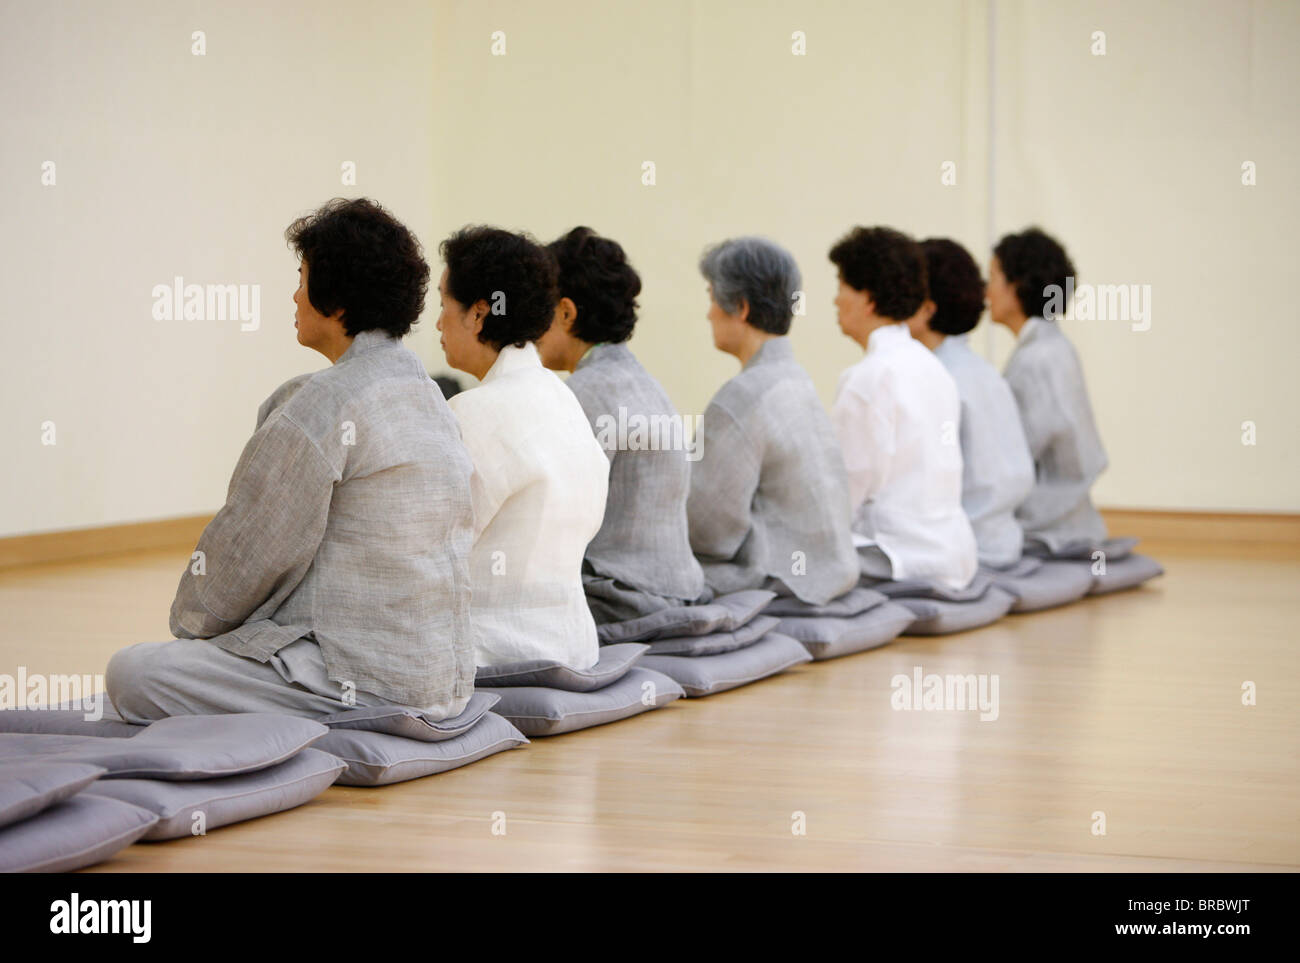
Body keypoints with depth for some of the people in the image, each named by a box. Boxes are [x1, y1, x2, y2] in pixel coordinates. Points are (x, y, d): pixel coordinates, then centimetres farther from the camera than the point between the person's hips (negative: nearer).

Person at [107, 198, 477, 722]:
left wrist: (191, 621, 10)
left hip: (364, 680, -10)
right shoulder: (427, 393, 14)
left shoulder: (322, 405, -15)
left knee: (133, 674, -13)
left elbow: (252, 548, -9)